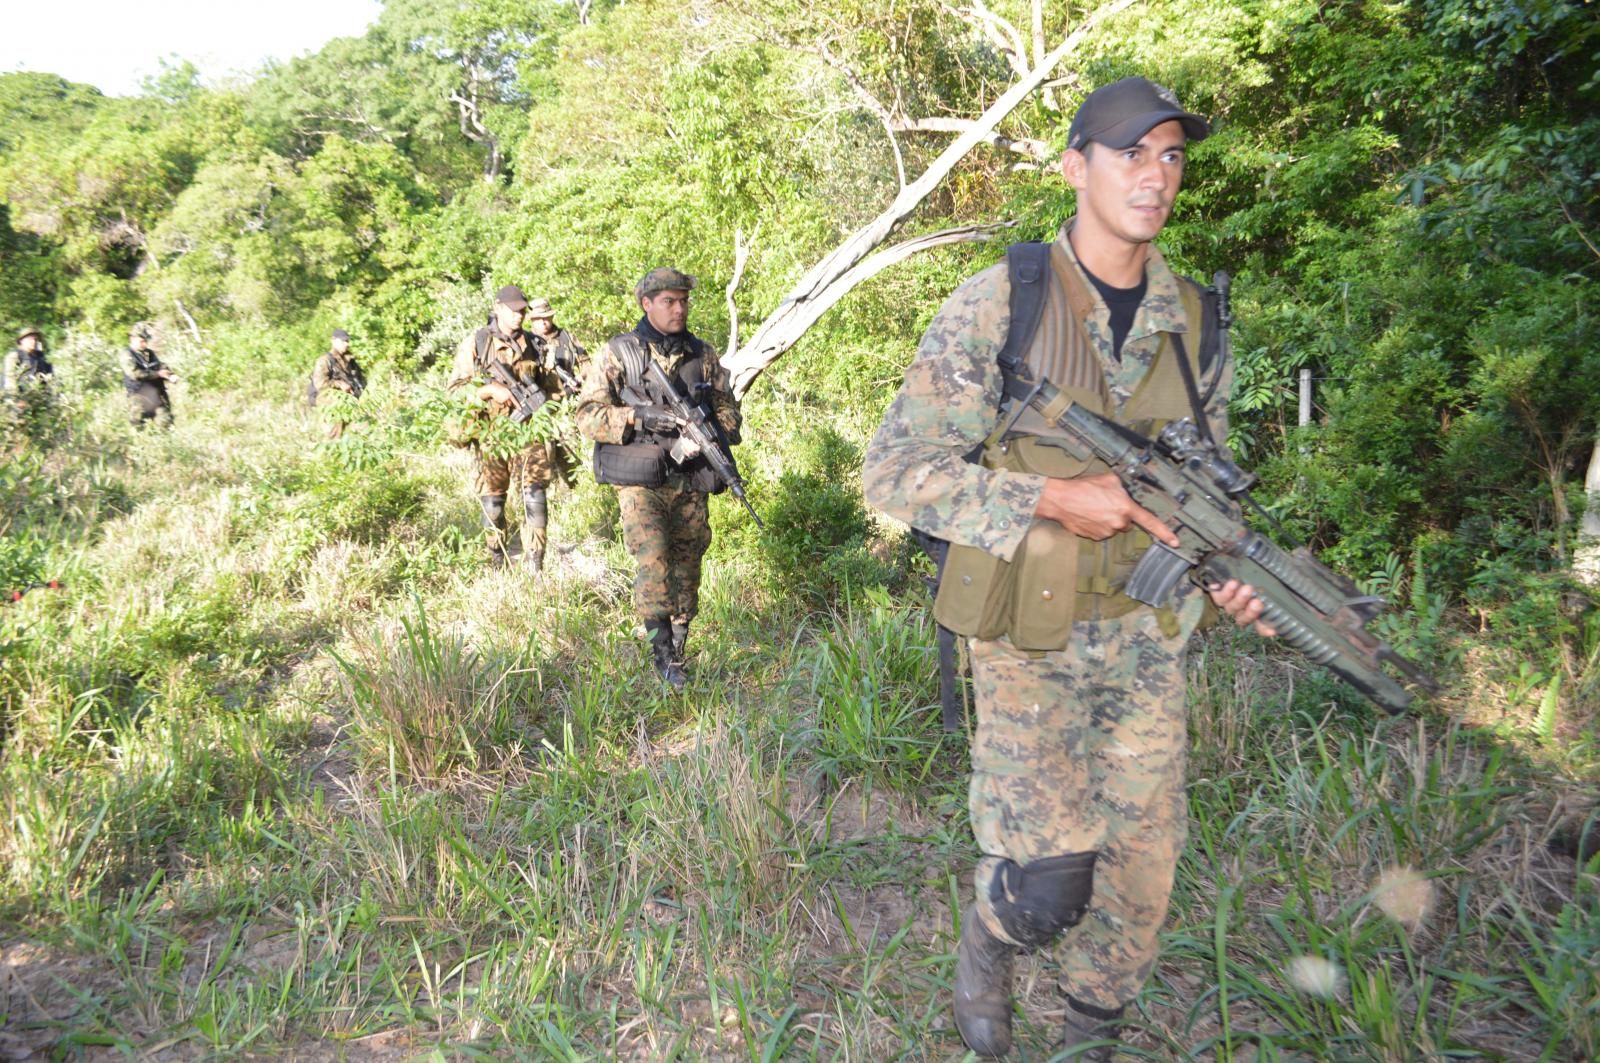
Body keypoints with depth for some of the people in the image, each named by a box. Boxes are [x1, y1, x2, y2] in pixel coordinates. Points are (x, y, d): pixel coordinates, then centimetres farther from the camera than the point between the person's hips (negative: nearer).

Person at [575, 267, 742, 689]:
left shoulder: (703, 354, 9)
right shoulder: (619, 353, -1)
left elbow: (728, 411, 10)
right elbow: (588, 415, -5)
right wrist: (641, 418, -19)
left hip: (691, 483, 4)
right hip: (640, 481, -4)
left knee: (687, 567, 9)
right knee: (654, 561, -17)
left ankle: (679, 645, 25)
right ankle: (663, 654, -7)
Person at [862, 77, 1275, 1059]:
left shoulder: (1194, 321, 4)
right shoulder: (996, 306, -11)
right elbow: (895, 471, -13)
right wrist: (1051, 501, -21)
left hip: (1147, 636, 5)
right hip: (1030, 636, -4)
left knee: (1143, 863, 13)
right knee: (1048, 886, -6)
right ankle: (990, 942, 31)